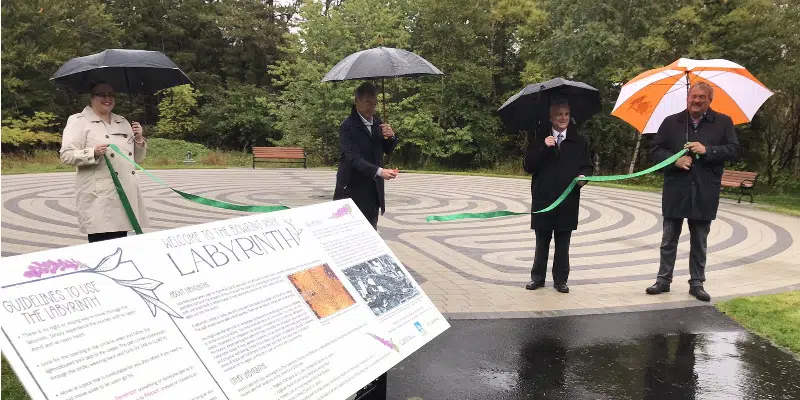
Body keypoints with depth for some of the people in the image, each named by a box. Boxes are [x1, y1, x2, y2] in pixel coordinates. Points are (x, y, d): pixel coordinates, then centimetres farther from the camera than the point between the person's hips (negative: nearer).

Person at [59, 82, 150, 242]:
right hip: (99, 197, -5)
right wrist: (93, 153, -21)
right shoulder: (79, 121, 3)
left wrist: (139, 139, 5)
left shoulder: (123, 122, 20)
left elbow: (137, 158, 24)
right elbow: (66, 155, -6)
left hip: (126, 195, 5)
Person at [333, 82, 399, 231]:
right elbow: (354, 159, -23)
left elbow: (387, 150, 15)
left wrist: (391, 136, -6)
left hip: (373, 190, 6)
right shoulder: (347, 126, -14)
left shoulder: (376, 121, 8)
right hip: (352, 190, -6)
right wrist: (379, 171, -36)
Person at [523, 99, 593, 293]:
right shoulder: (539, 141, 3)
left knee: (563, 243, 7)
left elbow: (587, 166, 10)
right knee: (542, 241, 9)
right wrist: (544, 148, -17)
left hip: (568, 202, 1)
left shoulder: (579, 142, 8)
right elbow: (528, 166, -6)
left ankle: (560, 279, 17)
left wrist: (583, 176, -13)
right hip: (543, 200, -1)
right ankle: (537, 277, 20)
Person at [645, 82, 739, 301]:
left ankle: (697, 283, 21)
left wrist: (707, 150, -15)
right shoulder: (671, 122, 5)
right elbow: (655, 150, 4)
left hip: (705, 193, 0)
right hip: (675, 191, 0)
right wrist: (674, 160, -13)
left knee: (699, 242, 10)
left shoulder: (723, 122, 4)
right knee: (669, 240, 8)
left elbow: (733, 150, 0)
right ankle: (663, 280, 19)